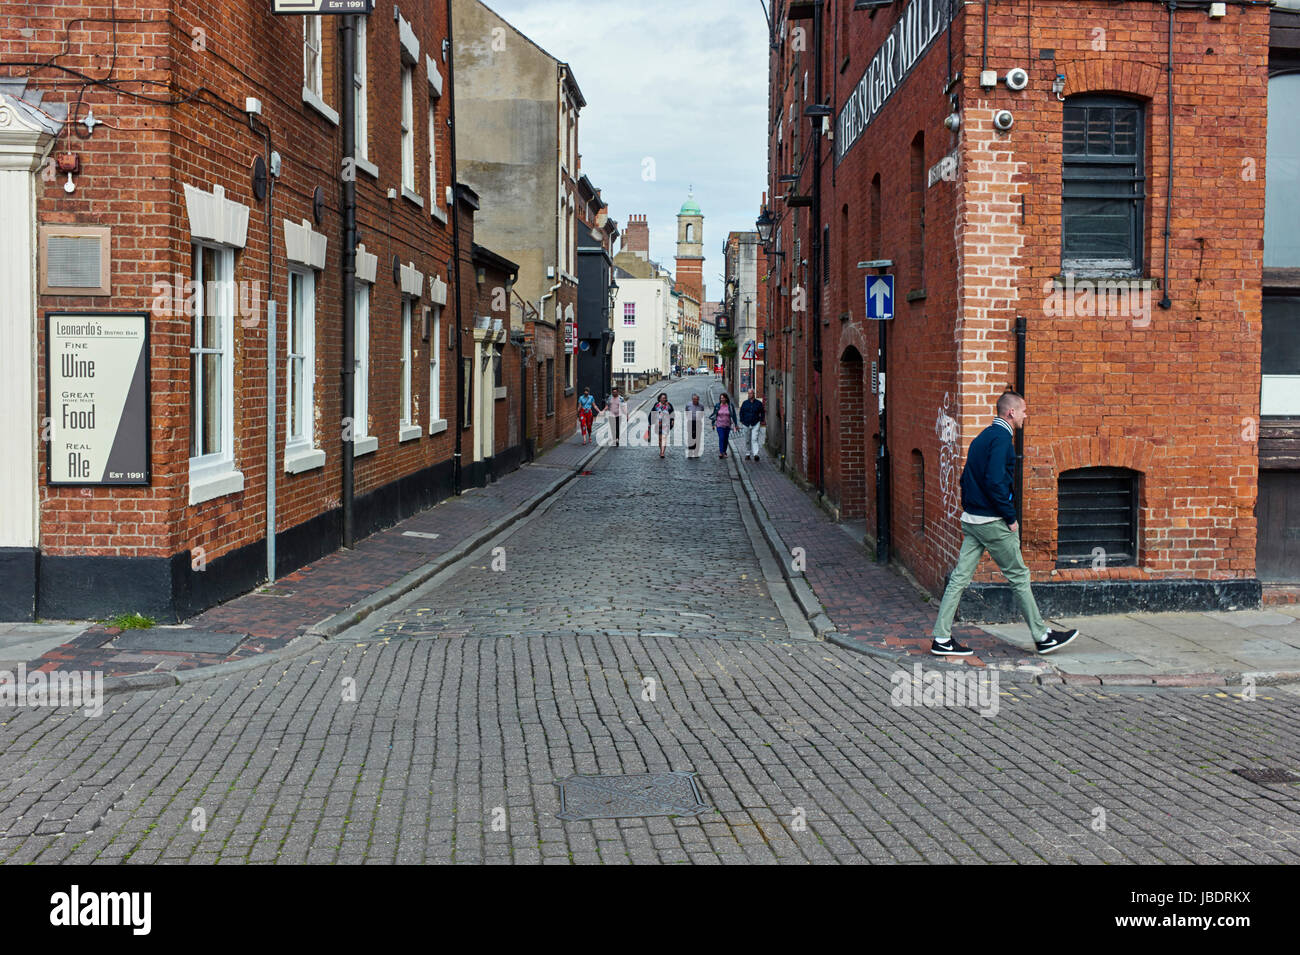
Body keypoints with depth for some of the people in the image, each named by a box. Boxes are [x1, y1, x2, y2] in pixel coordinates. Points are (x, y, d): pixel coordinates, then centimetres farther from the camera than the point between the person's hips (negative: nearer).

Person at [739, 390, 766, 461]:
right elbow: (741, 412, 14)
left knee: (754, 439, -15)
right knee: (748, 440, 8)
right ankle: (748, 454, 18)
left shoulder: (758, 403, 3)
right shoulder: (745, 403, 7)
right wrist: (742, 420, 5)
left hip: (755, 424, -2)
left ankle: (756, 454, -22)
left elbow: (762, 412, 12)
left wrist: (761, 420, 3)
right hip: (746, 424, 2)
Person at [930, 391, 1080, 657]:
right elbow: (995, 482, -24)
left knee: (960, 578, 6)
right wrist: (1011, 517, -16)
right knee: (1019, 576, 3)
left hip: (972, 520, 9)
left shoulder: (984, 436, 15)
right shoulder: (1002, 438, -14)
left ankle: (941, 639, 5)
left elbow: (965, 478, 18)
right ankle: (1042, 637, 14)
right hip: (993, 522, -9)